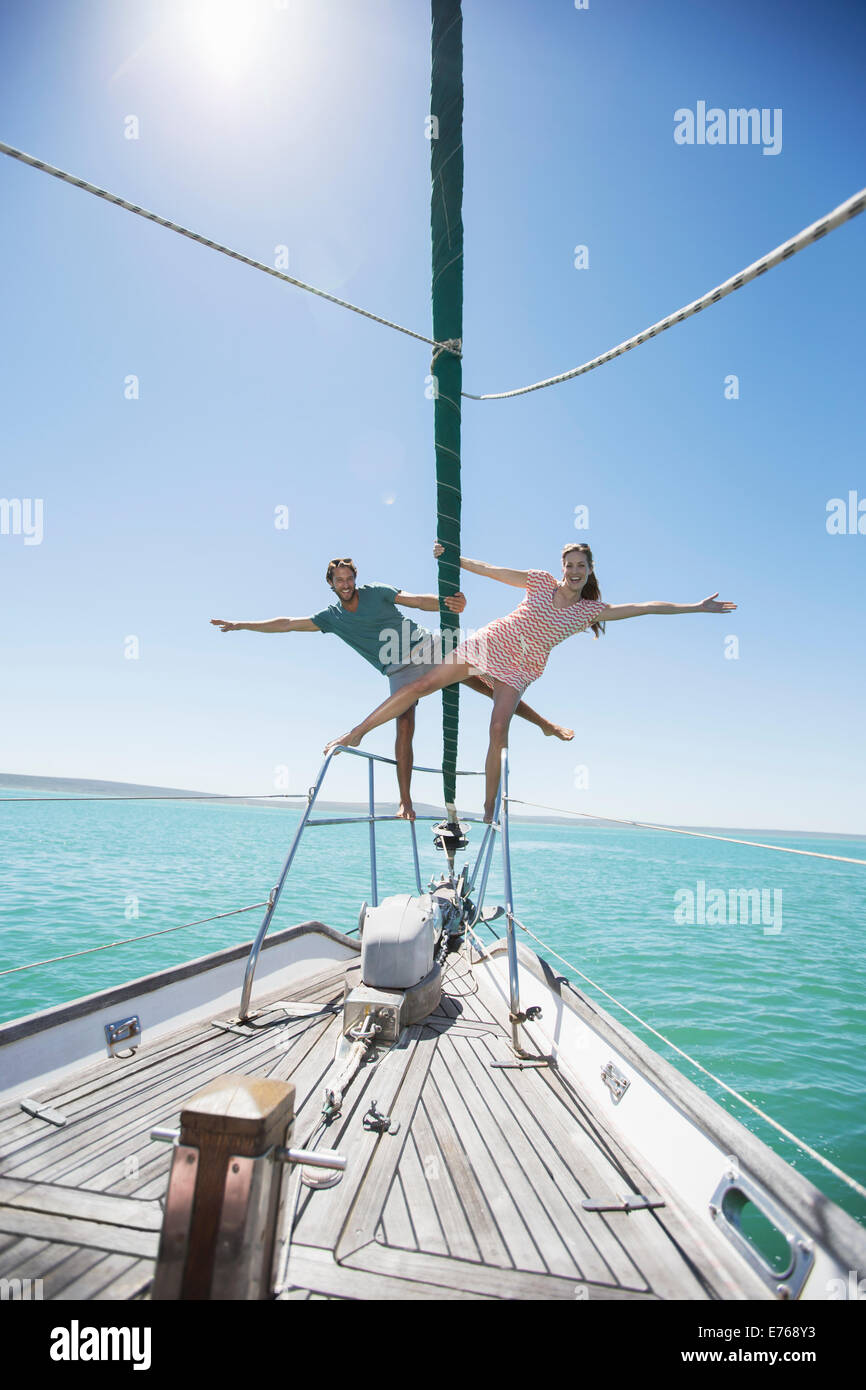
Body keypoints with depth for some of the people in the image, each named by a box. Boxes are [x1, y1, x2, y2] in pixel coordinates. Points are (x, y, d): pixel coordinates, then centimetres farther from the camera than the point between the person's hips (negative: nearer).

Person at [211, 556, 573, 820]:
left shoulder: (376, 593, 1)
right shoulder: (332, 617, 7)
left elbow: (419, 600, -8)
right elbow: (288, 624, 8)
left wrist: (448, 603, -29)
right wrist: (240, 625, 7)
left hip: (427, 646, 0)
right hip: (400, 672, 1)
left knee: (481, 678, -10)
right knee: (404, 727, -15)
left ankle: (541, 721, -1)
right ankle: (405, 801, -8)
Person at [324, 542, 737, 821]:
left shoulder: (590, 610, 0)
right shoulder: (541, 582, -1)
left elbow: (642, 608, -2)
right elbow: (491, 570, 0)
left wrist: (696, 607, -3)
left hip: (519, 669, 0)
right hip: (489, 644, 0)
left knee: (499, 729, -16)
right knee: (421, 685, -9)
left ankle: (489, 809, 0)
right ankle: (357, 732, -1)